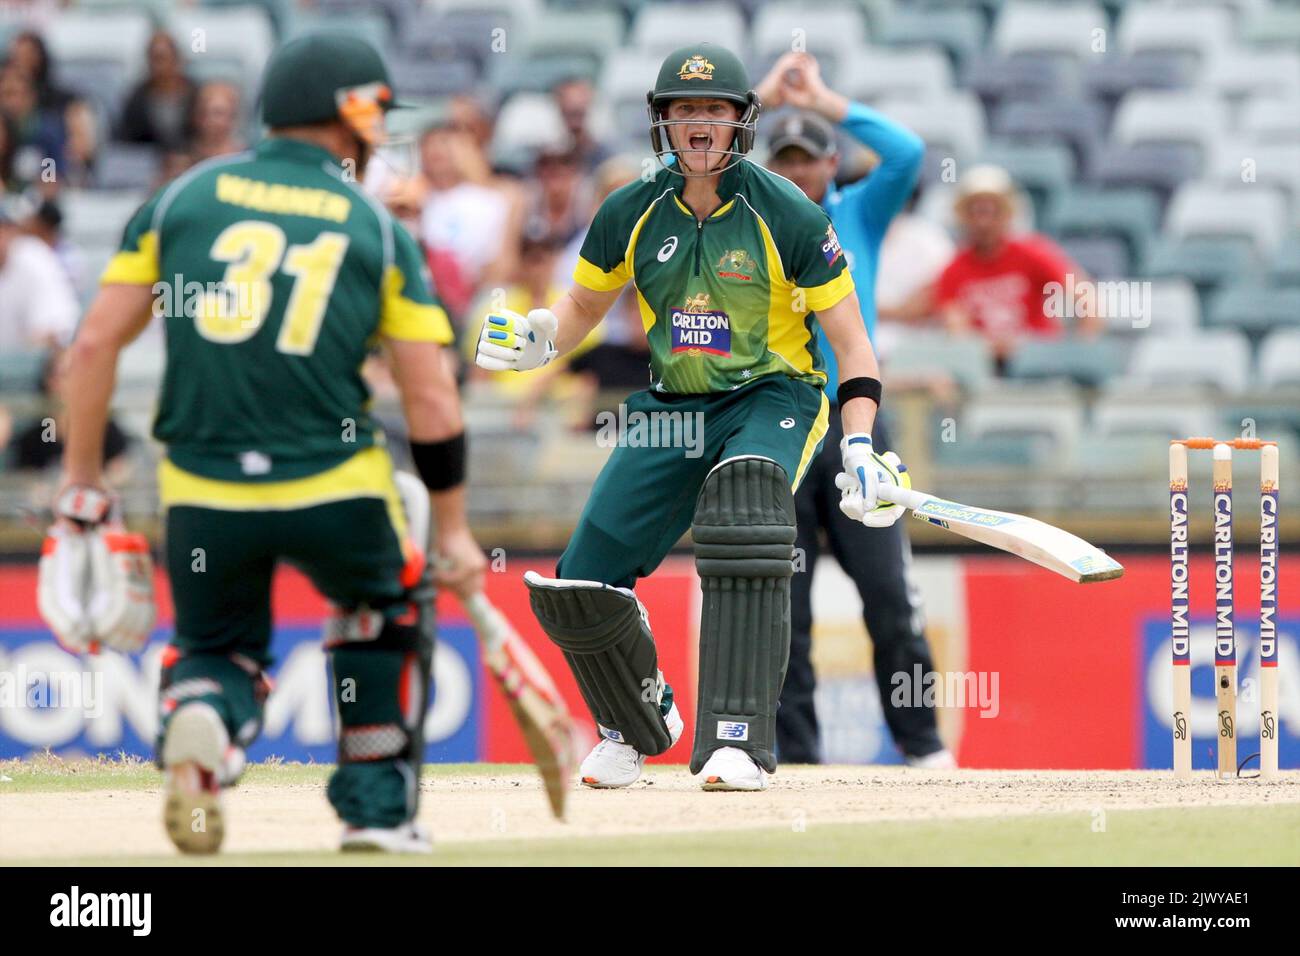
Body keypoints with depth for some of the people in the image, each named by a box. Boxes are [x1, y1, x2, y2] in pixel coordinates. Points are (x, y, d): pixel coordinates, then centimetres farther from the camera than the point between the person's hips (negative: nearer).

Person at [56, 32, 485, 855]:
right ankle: (378, 809, 24)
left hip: (201, 493, 1)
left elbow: (97, 341, 1)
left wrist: (82, 478, 9)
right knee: (388, 613, 28)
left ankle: (200, 717, -14)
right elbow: (433, 401, 0)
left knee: (219, 650, 21)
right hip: (334, 490, -1)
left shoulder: (184, 196, 7)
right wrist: (453, 531, 10)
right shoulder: (379, 230, 4)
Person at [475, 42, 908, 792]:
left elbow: (851, 340, -10)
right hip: (672, 409, 4)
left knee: (745, 499, -38)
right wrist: (536, 341, -10)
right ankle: (640, 722, 30)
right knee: (579, 589, -4)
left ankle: (739, 741, -36)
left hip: (773, 398, -4)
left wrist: (861, 447, -22)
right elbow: (583, 308, 13)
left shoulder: (787, 215, -12)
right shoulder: (632, 214, -2)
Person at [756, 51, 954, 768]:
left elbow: (908, 153, -6)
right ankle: (795, 756, 4)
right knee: (782, 609, -1)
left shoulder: (859, 217, 11)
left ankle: (924, 746, 2)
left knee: (889, 598, -4)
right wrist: (760, 97, -1)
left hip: (852, 429, 0)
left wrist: (825, 101, -2)